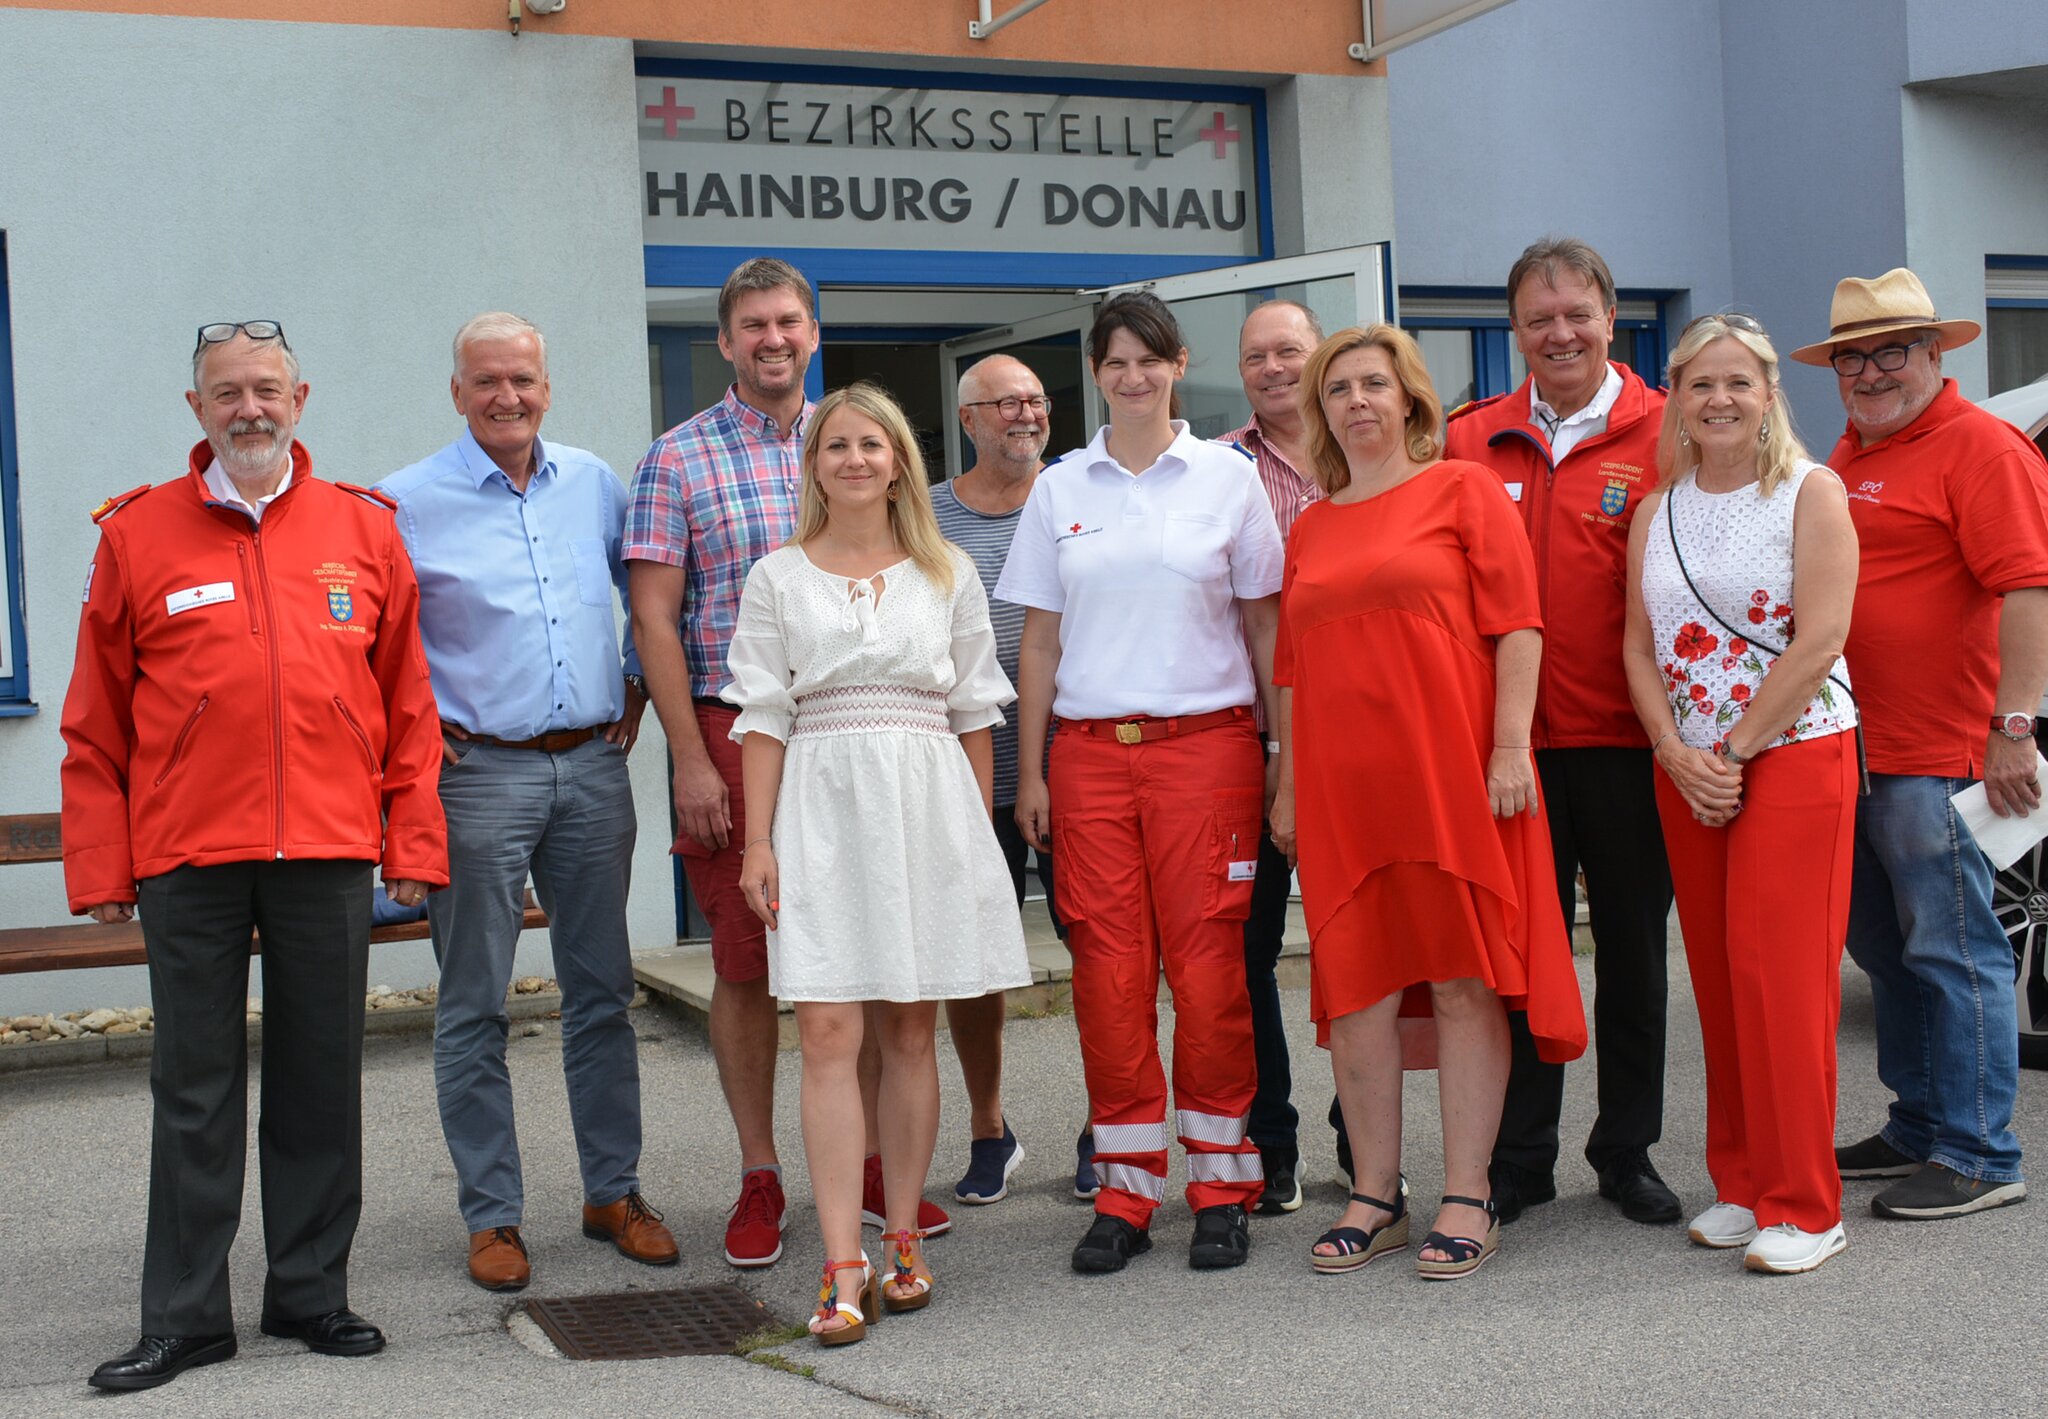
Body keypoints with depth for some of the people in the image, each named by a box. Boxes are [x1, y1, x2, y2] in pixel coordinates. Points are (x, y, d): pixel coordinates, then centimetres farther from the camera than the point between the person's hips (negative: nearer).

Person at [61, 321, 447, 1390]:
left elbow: (407, 704, 9)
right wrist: (99, 867, 2)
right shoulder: (137, 535, 5)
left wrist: (413, 842, 5)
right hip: (187, 859, -1)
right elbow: (96, 723, 6)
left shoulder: (363, 529, 8)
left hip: (329, 857, 1)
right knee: (194, 1091, 5)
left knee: (322, 1081, 9)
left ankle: (311, 1293, 22)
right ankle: (185, 1317, 15)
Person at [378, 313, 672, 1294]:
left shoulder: (594, 484, 9)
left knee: (602, 991, 9)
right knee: (475, 1006, 1)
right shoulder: (408, 503, -3)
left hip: (593, 769, 4)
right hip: (477, 777, -3)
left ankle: (614, 1192, 20)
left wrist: (638, 688, 13)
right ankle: (491, 1214, 11)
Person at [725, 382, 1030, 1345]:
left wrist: (979, 832, 7)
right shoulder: (778, 577, 8)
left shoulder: (947, 574, 11)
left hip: (928, 803, 1)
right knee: (828, 1032, -9)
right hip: (821, 805, -1)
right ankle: (842, 1271, -9)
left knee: (910, 1031, 5)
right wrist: (758, 840, -2)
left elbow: (975, 714, 12)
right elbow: (764, 717, 4)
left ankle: (902, 1239, 17)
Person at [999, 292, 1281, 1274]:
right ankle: (1125, 1193, 10)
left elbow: (1265, 625, 7)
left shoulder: (1227, 478, 5)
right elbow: (1040, 644, 11)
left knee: (1208, 965, -3)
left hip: (1207, 745, -2)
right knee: (1108, 970, 0)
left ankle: (1221, 1187, 9)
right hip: (1091, 751, 2)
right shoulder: (1060, 490, 10)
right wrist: (1030, 772, 5)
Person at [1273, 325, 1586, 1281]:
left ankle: (1467, 1196, 6)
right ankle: (1375, 1195, 14)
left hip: (1450, 770, -4)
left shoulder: (1462, 489, 4)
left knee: (1464, 977, -1)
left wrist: (1510, 746, -12)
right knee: (1355, 983, 4)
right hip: (1340, 780, 4)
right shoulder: (1309, 529, 17)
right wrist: (1288, 788, 13)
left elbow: (1516, 625, -3)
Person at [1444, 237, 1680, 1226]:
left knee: (1632, 947, 10)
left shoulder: (1665, 436, -1)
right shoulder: (1470, 440, 7)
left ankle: (1628, 1150, 24)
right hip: (1512, 739, 2)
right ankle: (1520, 1158, 19)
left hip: (1624, 737, -1)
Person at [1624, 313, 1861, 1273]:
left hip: (1796, 755, -5)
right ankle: (1740, 1182, 18)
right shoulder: (1657, 510, 11)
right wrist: (1676, 754, -5)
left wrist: (1736, 752, -12)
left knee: (1782, 975, -8)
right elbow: (1639, 645, 9)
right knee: (1716, 978, 7)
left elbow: (1820, 638, -11)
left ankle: (1803, 1206, 0)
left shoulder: (1810, 491, -3)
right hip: (1685, 770, 5)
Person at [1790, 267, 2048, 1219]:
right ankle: (1919, 1128, 28)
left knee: (1951, 951, -3)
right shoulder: (1850, 454, 18)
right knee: (1883, 947, 16)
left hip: (1934, 753, -9)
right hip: (1848, 747, 9)